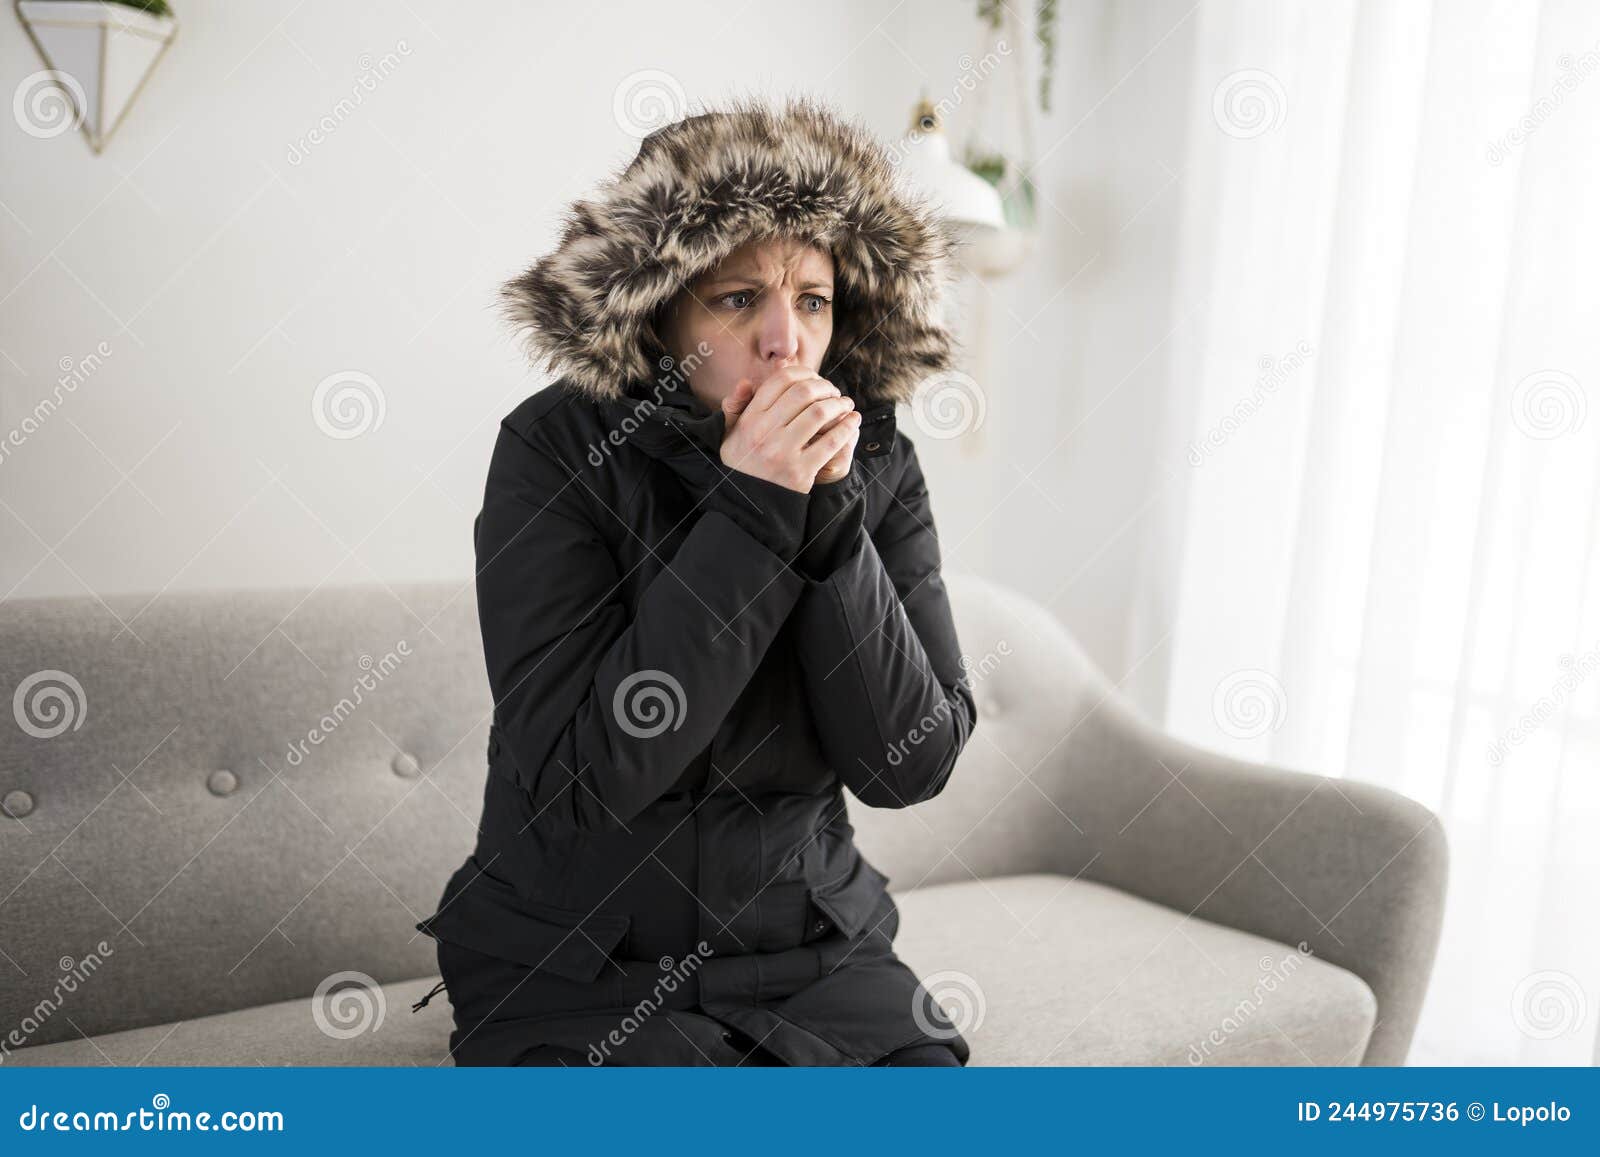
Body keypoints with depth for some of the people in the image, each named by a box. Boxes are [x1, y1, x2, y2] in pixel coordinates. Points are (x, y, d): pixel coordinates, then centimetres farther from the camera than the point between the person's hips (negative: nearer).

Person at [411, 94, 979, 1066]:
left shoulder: (874, 463, -3)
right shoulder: (558, 450, -12)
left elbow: (912, 766, -9)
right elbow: (572, 778, -21)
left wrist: (830, 518, -21)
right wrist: (750, 516, -24)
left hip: (811, 946, 3)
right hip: (576, 972, -3)